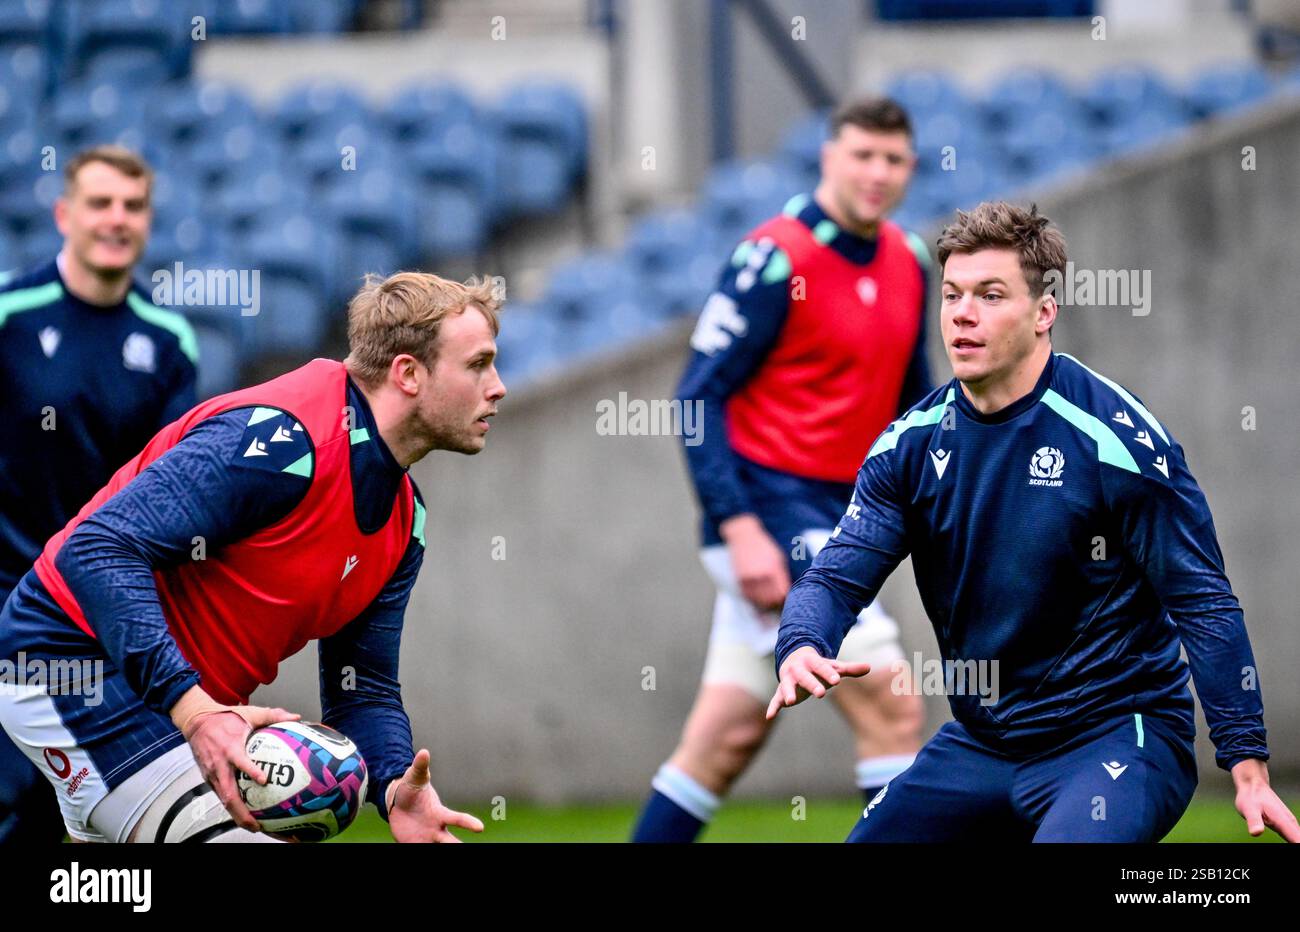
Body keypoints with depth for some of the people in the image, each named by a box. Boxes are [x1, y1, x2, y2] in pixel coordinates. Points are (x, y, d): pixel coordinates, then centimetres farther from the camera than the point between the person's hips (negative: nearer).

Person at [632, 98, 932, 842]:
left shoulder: (908, 263, 9)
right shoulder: (776, 258, -13)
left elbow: (912, 397, 22)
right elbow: (699, 397, -14)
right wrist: (740, 527, -21)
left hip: (834, 514, 7)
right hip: (768, 505, -7)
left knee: (732, 732, 10)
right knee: (892, 705, -13)